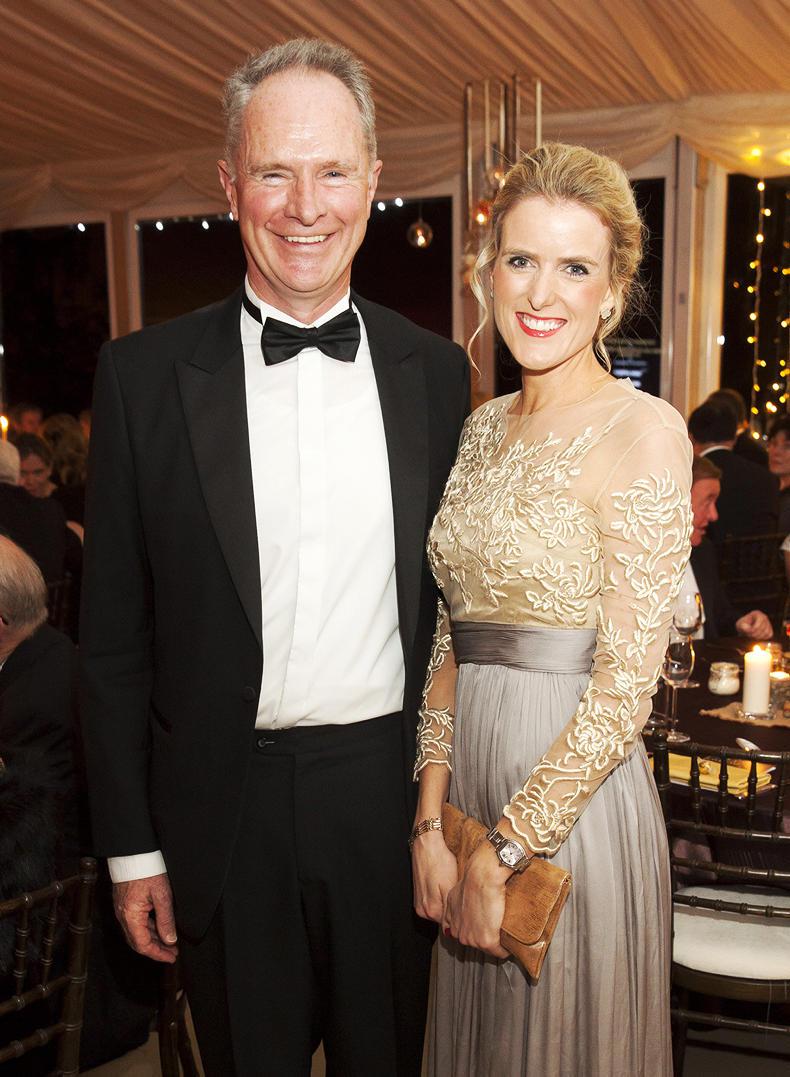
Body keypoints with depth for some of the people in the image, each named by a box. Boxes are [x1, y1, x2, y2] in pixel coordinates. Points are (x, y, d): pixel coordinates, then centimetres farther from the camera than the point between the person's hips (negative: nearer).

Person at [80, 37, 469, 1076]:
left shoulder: (435, 371, 0)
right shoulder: (145, 373, -6)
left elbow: (451, 597, 6)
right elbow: (114, 633, -3)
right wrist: (131, 844, -2)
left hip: (391, 795, 2)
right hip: (228, 807, -1)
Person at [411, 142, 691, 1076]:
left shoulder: (643, 431, -13)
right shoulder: (483, 427, 7)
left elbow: (626, 685, -16)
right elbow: (450, 642, 6)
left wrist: (504, 852, -13)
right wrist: (430, 822, -1)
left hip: (573, 797, -6)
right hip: (468, 778, 6)